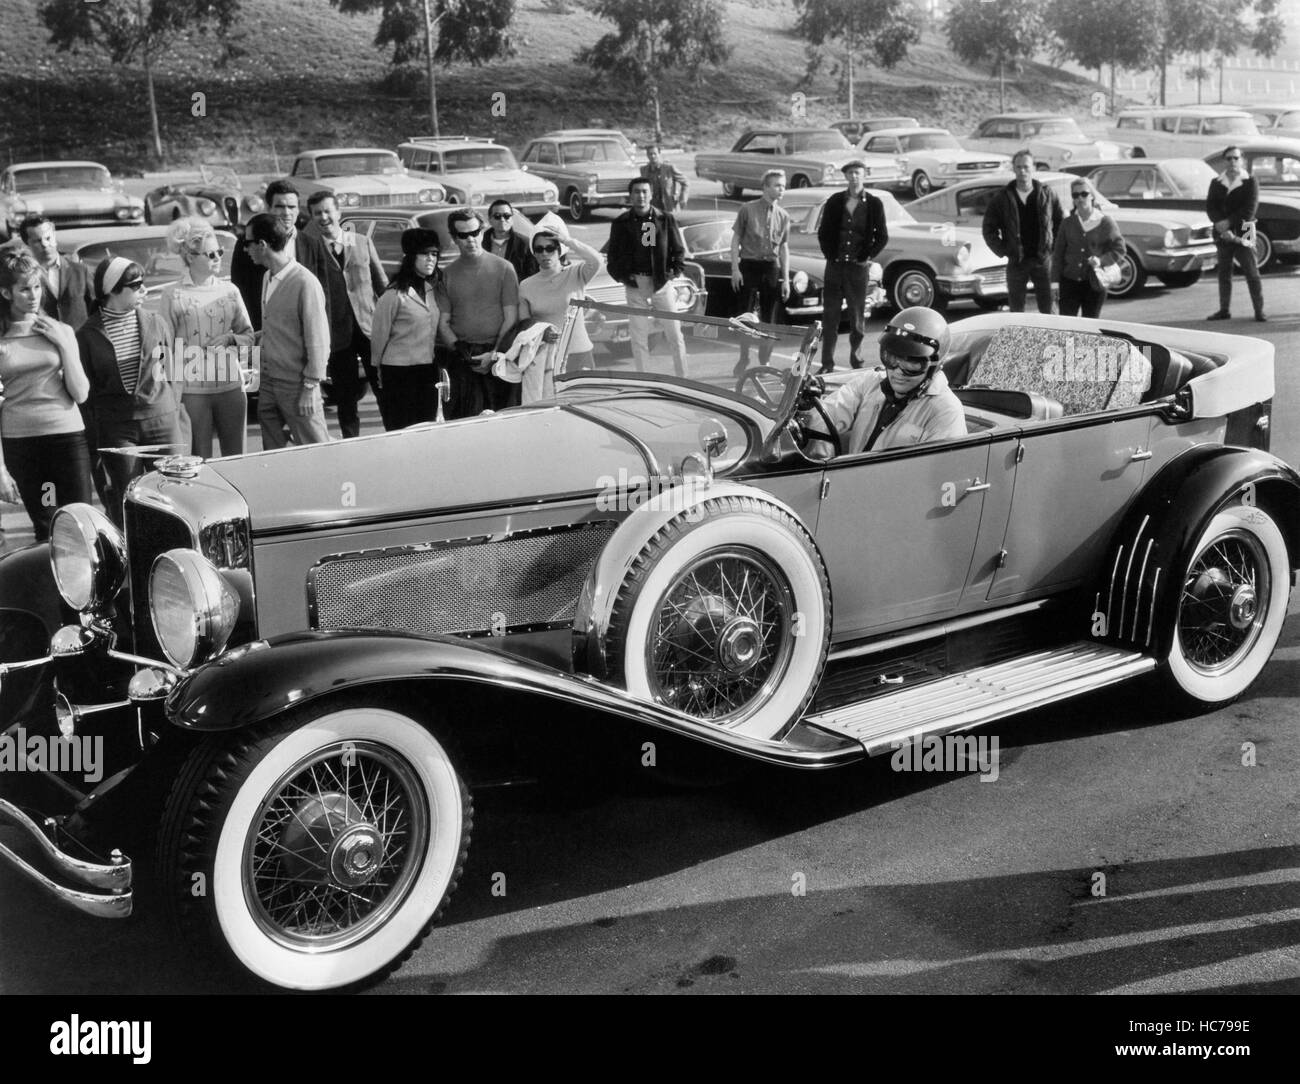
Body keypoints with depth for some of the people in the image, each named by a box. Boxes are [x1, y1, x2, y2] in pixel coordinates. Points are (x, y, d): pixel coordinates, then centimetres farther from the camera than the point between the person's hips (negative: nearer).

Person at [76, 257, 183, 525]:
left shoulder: (155, 322, 4)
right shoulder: (88, 335, -1)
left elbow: (171, 372, 10)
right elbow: (86, 390, 3)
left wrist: (177, 421, 5)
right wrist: (92, 442, 1)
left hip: (161, 418, 1)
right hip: (115, 426, -1)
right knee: (124, 502, 1)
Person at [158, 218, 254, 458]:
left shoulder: (229, 290, 7)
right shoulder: (173, 294, -2)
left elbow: (249, 336, 13)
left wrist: (231, 338, -10)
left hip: (231, 386, 3)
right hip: (192, 391, -3)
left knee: (235, 457, 8)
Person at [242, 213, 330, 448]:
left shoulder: (305, 283, -18)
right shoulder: (267, 278, 8)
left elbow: (318, 339, -16)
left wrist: (310, 388, -15)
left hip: (295, 385, -8)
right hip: (268, 382, 8)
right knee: (272, 452, 14)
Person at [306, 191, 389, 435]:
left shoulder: (363, 242, 7)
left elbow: (382, 284, 10)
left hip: (370, 328, 1)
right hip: (337, 336, -1)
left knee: (386, 393, 2)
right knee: (346, 401, 7)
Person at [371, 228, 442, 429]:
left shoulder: (430, 290, 8)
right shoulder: (394, 295, -13)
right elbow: (379, 336, -5)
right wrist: (377, 367, 3)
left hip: (428, 370, 7)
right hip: (398, 373, -7)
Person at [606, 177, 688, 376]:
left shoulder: (666, 219, 3)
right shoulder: (621, 223, 3)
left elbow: (679, 250, 8)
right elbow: (613, 255, 8)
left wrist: (674, 271, -5)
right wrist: (622, 276, -6)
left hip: (661, 283, 0)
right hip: (635, 284, 0)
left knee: (674, 333, 1)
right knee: (639, 336, 4)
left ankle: (683, 377, 10)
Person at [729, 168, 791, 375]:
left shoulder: (783, 216, 7)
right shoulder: (747, 209, -2)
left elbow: (784, 248, 10)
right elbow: (735, 240, 0)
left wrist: (786, 279, 5)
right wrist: (735, 269, -8)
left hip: (772, 268, 3)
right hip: (749, 266, -3)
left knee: (769, 320, 5)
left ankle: (764, 363, 17)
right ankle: (744, 358, 18)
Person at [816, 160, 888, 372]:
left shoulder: (874, 204, 1)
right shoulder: (834, 202, 6)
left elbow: (882, 237, 4)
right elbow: (823, 232, 11)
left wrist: (868, 257, -3)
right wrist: (830, 255, 2)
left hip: (859, 267, -1)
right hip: (835, 265, 1)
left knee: (857, 315, 5)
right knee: (830, 316, -1)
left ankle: (855, 355, 21)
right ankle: (827, 362, 2)